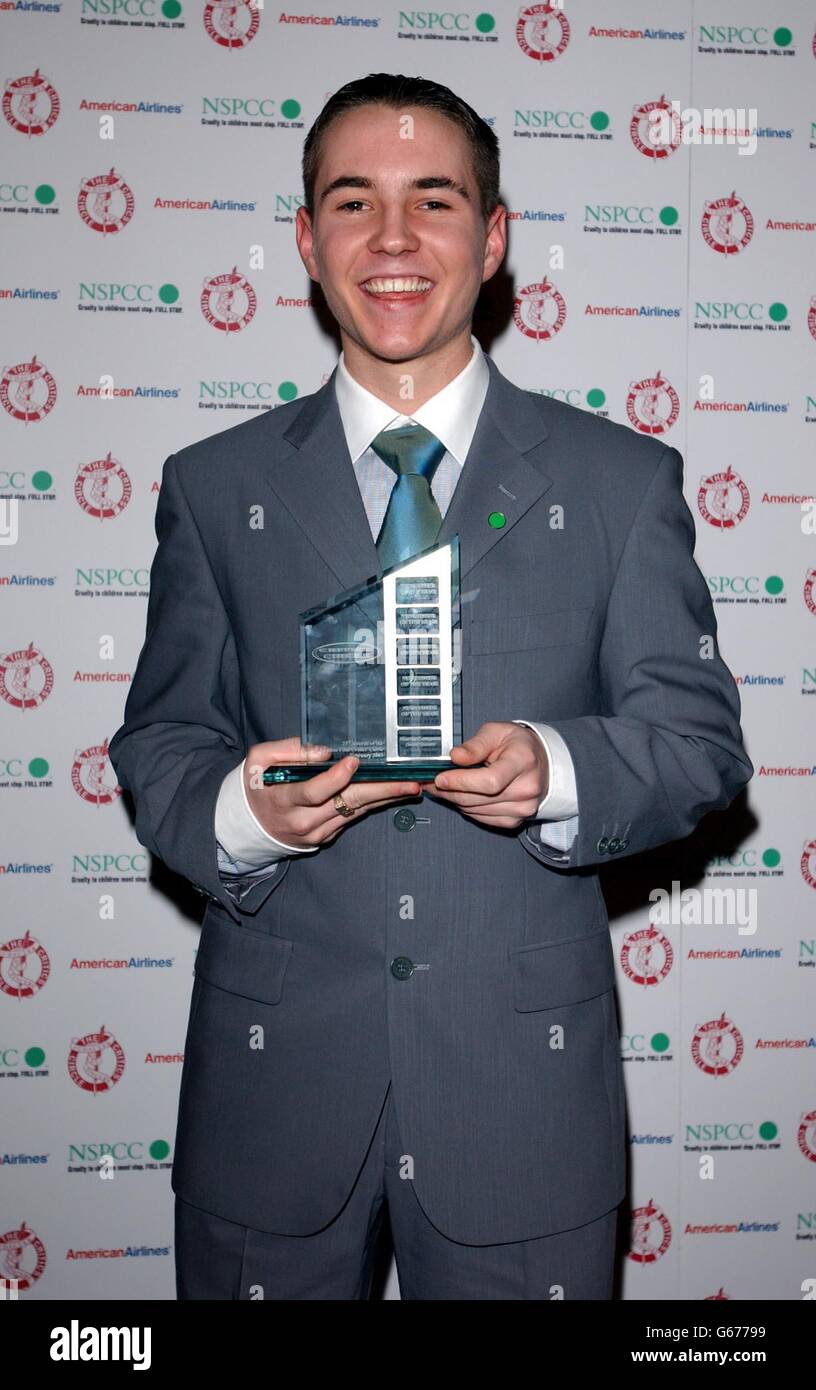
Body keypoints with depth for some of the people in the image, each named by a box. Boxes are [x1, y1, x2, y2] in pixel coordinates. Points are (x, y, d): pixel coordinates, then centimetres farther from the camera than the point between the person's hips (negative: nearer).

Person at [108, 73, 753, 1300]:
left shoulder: (622, 481, 1)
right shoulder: (213, 488, 4)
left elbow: (700, 736, 0)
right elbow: (160, 744, 5)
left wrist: (556, 771, -20)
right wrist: (239, 811, -18)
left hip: (523, 1075, 0)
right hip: (275, 1073, 1)